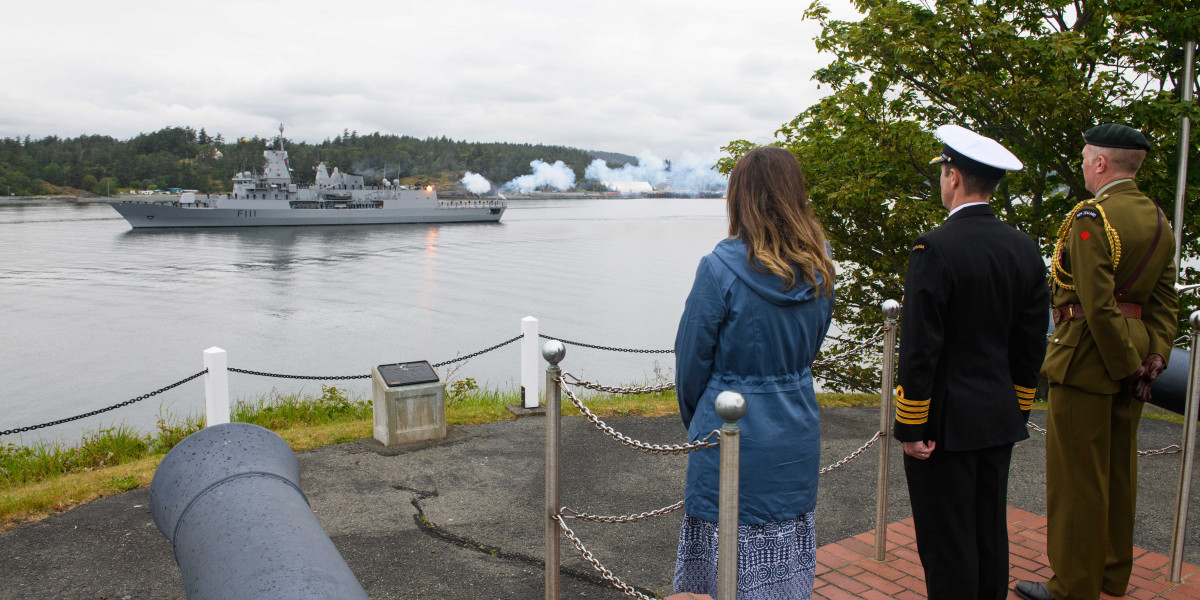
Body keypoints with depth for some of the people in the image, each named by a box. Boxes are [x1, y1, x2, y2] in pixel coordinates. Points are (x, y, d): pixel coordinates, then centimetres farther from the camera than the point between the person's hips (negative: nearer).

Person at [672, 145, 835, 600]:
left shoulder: (722, 268, -18)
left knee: (736, 551, 9)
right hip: (797, 432, 6)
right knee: (788, 560, 18)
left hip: (734, 435, -5)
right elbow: (810, 348, 10)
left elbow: (692, 357, -8)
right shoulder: (820, 270, 0)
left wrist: (693, 418, 8)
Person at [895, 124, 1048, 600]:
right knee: (991, 535, 18)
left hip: (946, 424, -7)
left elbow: (919, 349, -18)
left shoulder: (935, 248, -18)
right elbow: (1031, 345, 9)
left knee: (947, 547, 4)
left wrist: (910, 426, -11)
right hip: (1000, 420, 7)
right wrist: (1018, 411, 18)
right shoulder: (1025, 249, 4)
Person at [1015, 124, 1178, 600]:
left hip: (1089, 355, -9)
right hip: (1131, 357, 9)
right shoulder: (1159, 220, 10)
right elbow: (1165, 301, 8)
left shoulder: (1092, 217, -17)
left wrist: (1127, 365, -15)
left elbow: (1098, 305, -23)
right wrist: (1154, 357, 4)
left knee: (1076, 474, 1)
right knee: (1118, 468, 19)